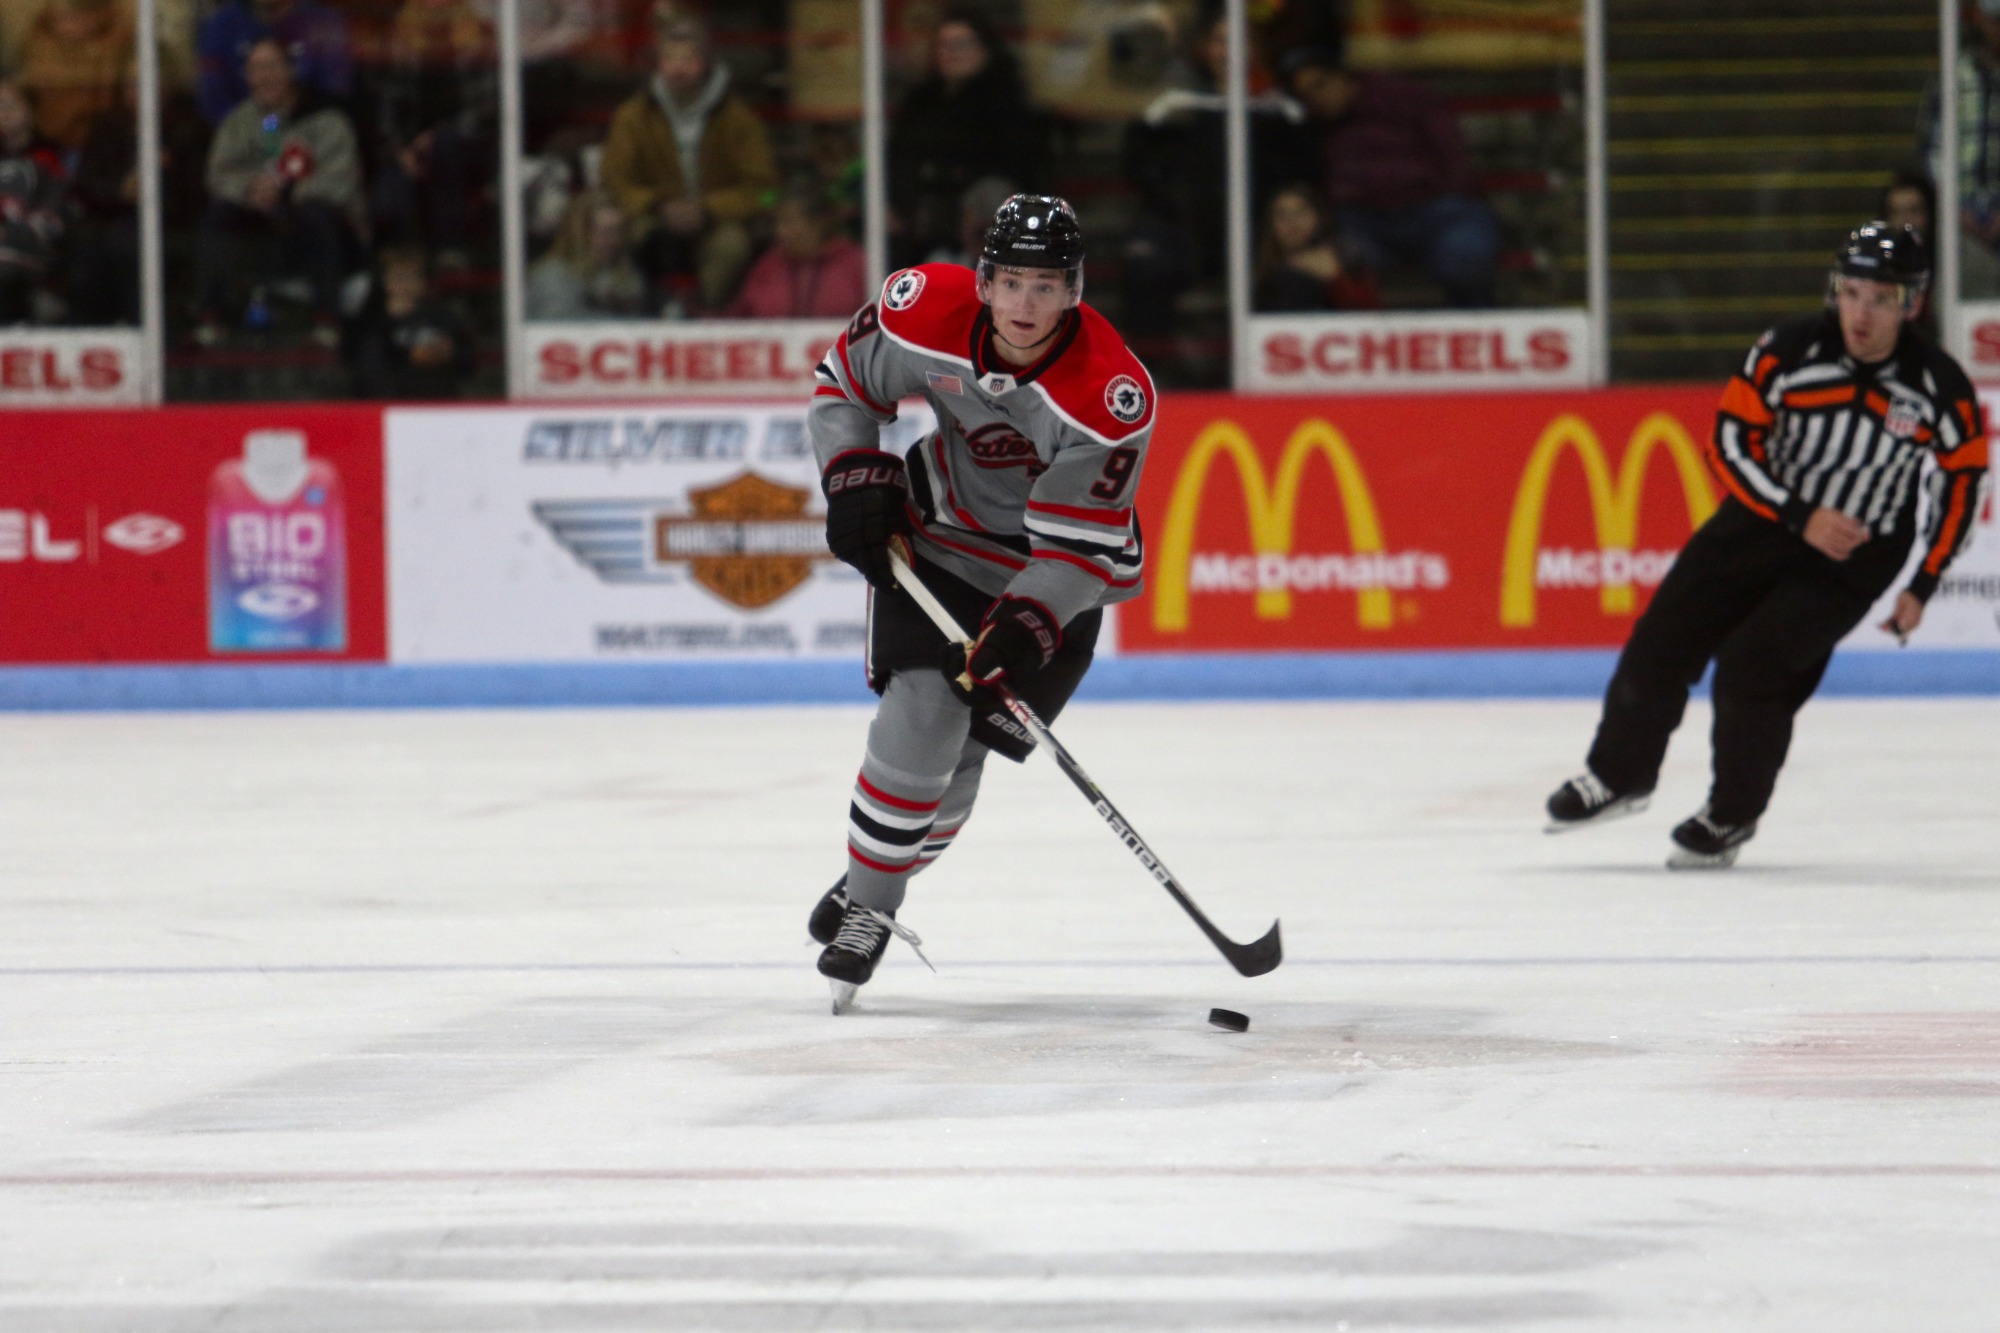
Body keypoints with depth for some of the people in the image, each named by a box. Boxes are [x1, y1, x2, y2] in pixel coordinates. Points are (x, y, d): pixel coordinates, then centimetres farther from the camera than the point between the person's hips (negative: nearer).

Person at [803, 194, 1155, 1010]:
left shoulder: (1112, 393, -30)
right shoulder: (925, 311, -22)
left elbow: (1078, 543, -26)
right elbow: (844, 382, -1)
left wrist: (1025, 628, -37)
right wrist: (855, 478, -13)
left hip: (1055, 573, -1)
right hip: (938, 536, 1)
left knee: (960, 752, -2)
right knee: (920, 712, -16)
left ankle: (870, 909, 20)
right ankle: (866, 899, 1)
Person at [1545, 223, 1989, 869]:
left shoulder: (1939, 386, -16)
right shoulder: (1788, 350, -17)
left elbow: (1963, 480, -1)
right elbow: (1732, 442, -11)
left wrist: (1921, 585, -2)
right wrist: (1801, 517, -20)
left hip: (1856, 558, -2)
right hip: (1763, 519, 2)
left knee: (1753, 665, -17)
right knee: (1661, 645, 0)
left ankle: (1733, 815, 5)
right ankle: (1620, 774, 24)